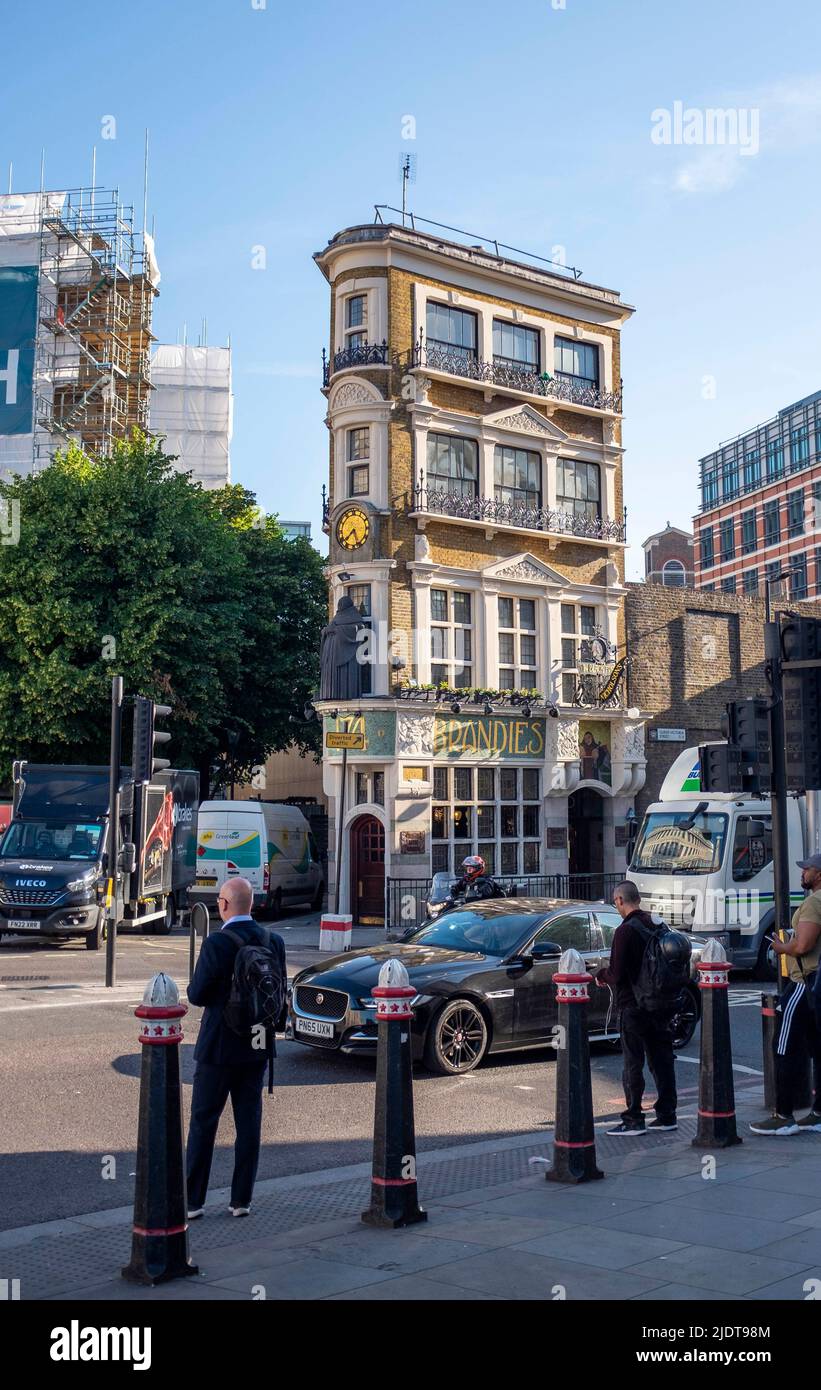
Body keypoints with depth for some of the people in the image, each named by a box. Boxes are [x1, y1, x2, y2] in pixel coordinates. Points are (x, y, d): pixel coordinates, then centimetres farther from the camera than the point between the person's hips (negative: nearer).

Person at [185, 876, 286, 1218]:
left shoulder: (217, 943, -18)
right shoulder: (273, 941, -1)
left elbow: (197, 995, -14)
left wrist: (199, 988, 7)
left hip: (218, 1047, -4)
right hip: (256, 1047, 5)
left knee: (203, 1122, 7)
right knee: (249, 1123, 11)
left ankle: (193, 1201, 13)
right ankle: (241, 1200, 16)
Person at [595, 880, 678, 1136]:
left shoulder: (625, 931, -17)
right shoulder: (658, 925, 7)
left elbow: (617, 974, -19)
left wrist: (600, 974, 2)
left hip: (633, 1006, -7)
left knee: (633, 1064, 0)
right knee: (662, 1059, 13)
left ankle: (633, 1120, 4)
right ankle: (667, 1115, 19)